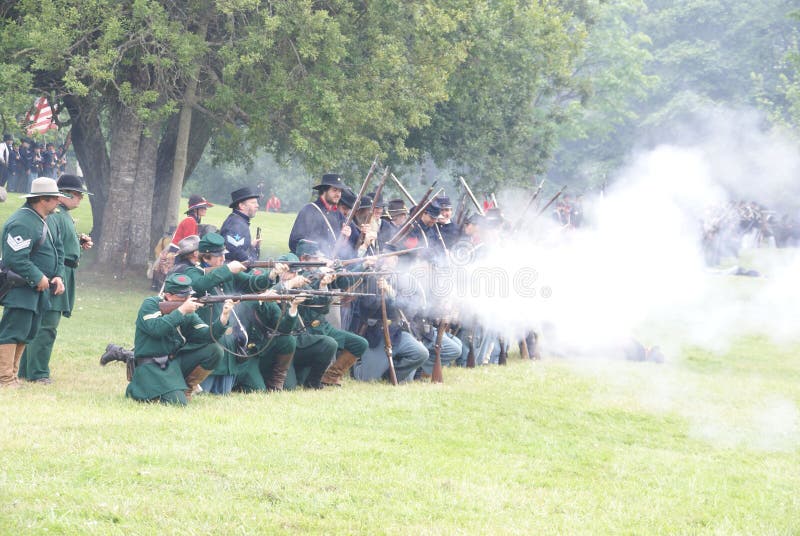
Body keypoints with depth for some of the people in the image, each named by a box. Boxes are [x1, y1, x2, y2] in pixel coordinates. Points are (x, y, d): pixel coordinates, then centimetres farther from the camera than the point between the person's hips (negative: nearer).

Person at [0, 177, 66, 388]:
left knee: (27, 333, 14)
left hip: (37, 291, 10)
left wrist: (58, 276, 6)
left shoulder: (43, 222, 16)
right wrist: (38, 278, -19)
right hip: (20, 291, -10)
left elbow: (58, 251, 22)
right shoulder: (22, 223, -18)